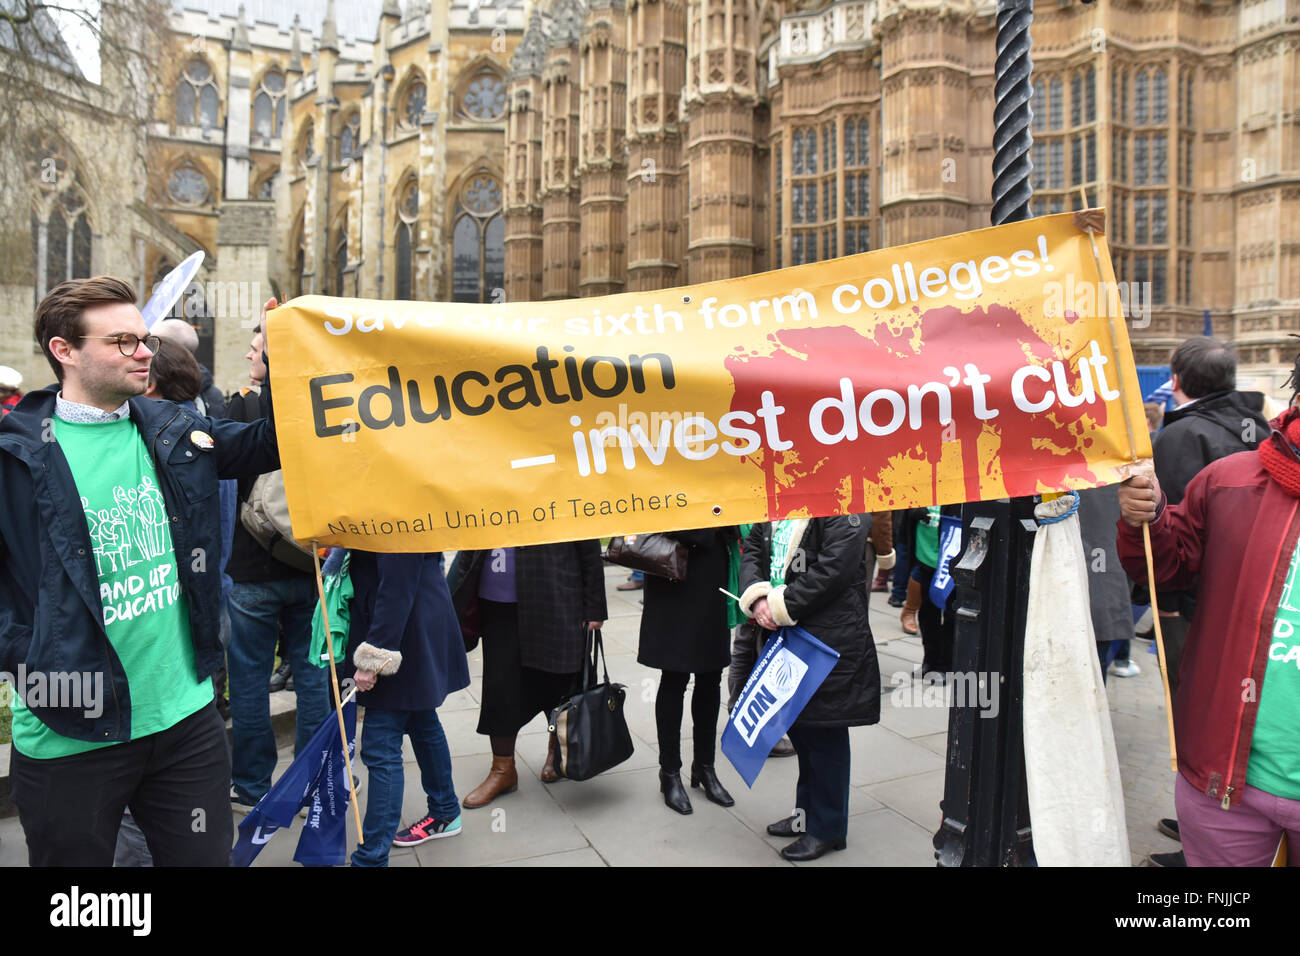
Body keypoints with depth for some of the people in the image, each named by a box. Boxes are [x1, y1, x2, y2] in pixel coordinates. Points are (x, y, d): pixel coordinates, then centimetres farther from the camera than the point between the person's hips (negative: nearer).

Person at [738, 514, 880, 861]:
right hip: (783, 634, 8)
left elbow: (832, 571, -22)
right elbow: (752, 550, 11)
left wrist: (779, 606, -16)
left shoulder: (844, 510, -15)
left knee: (824, 732, 5)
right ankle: (808, 812, 38)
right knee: (797, 722, 19)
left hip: (830, 638, -8)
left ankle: (827, 828, 23)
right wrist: (758, 598, -7)